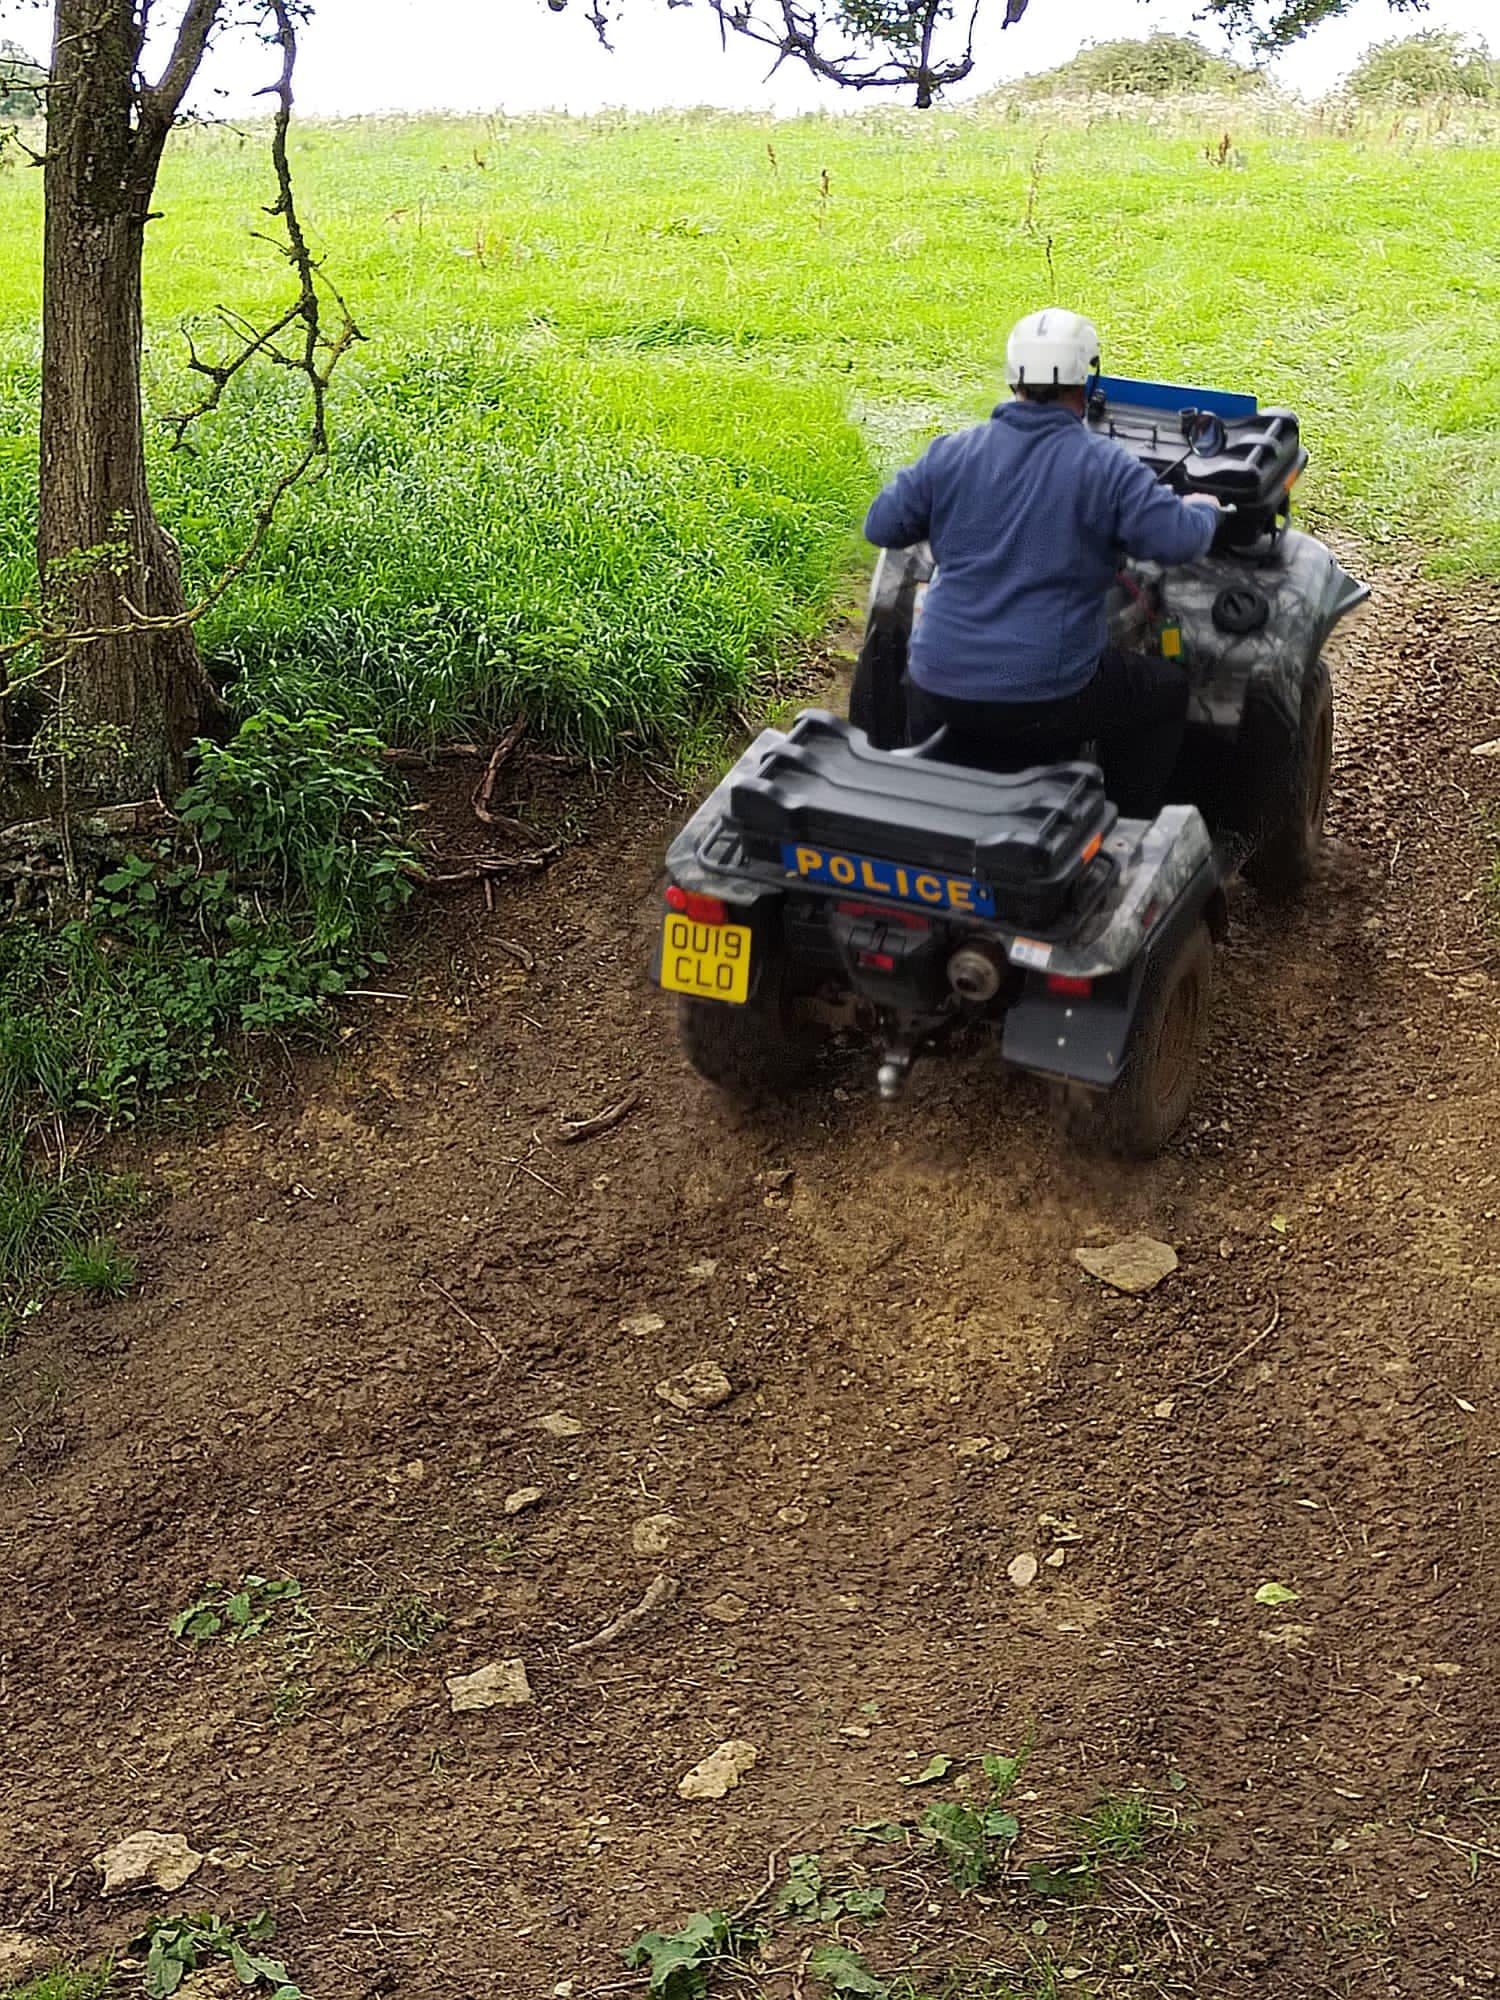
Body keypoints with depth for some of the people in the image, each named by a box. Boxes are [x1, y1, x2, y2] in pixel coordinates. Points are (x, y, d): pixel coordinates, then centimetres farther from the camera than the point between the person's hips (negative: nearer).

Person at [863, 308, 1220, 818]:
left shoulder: (950, 454, 2)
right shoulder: (1106, 466, -7)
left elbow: (880, 527, 9)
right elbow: (1177, 541, -9)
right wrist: (1202, 508, 14)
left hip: (940, 689, 3)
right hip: (1044, 703, -3)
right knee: (1168, 689, 23)